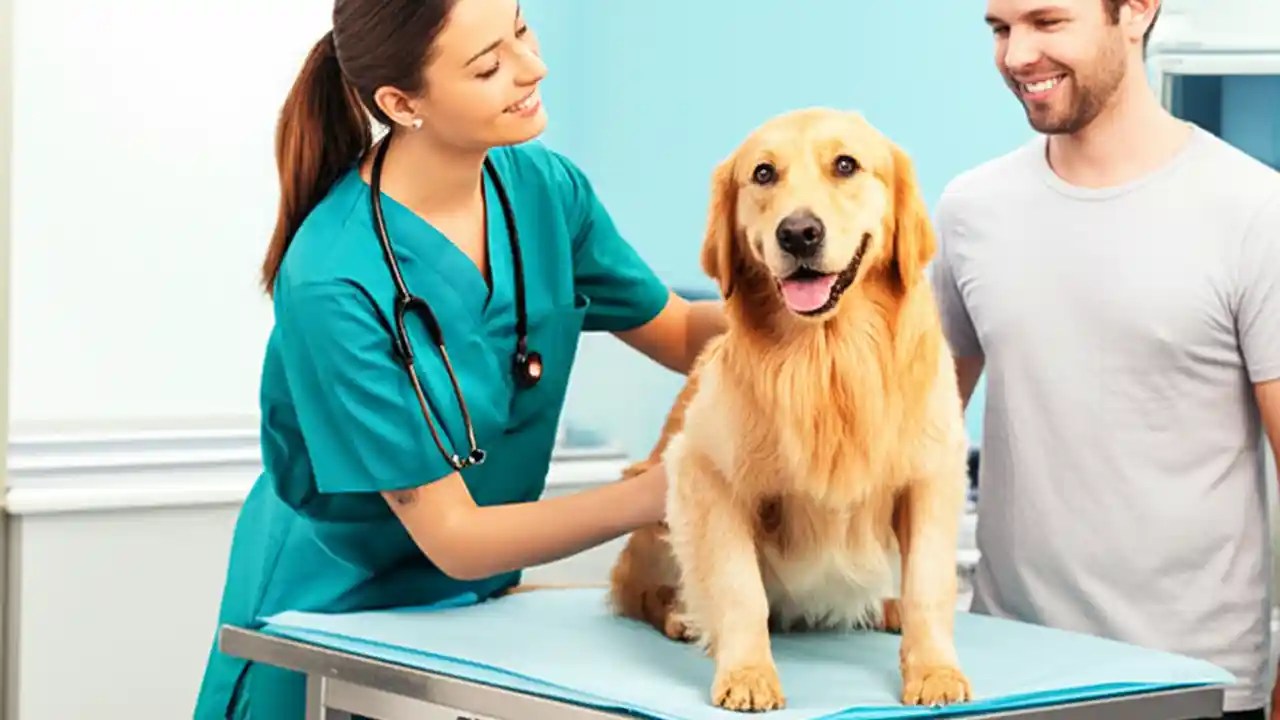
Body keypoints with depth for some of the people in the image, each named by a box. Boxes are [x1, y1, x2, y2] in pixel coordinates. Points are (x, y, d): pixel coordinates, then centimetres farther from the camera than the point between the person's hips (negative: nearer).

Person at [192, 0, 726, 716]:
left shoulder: (544, 186, -11)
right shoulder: (334, 285, -30)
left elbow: (684, 334, 4)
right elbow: (454, 538, -25)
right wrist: (670, 485, -29)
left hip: (480, 603, 6)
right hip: (334, 609, -6)